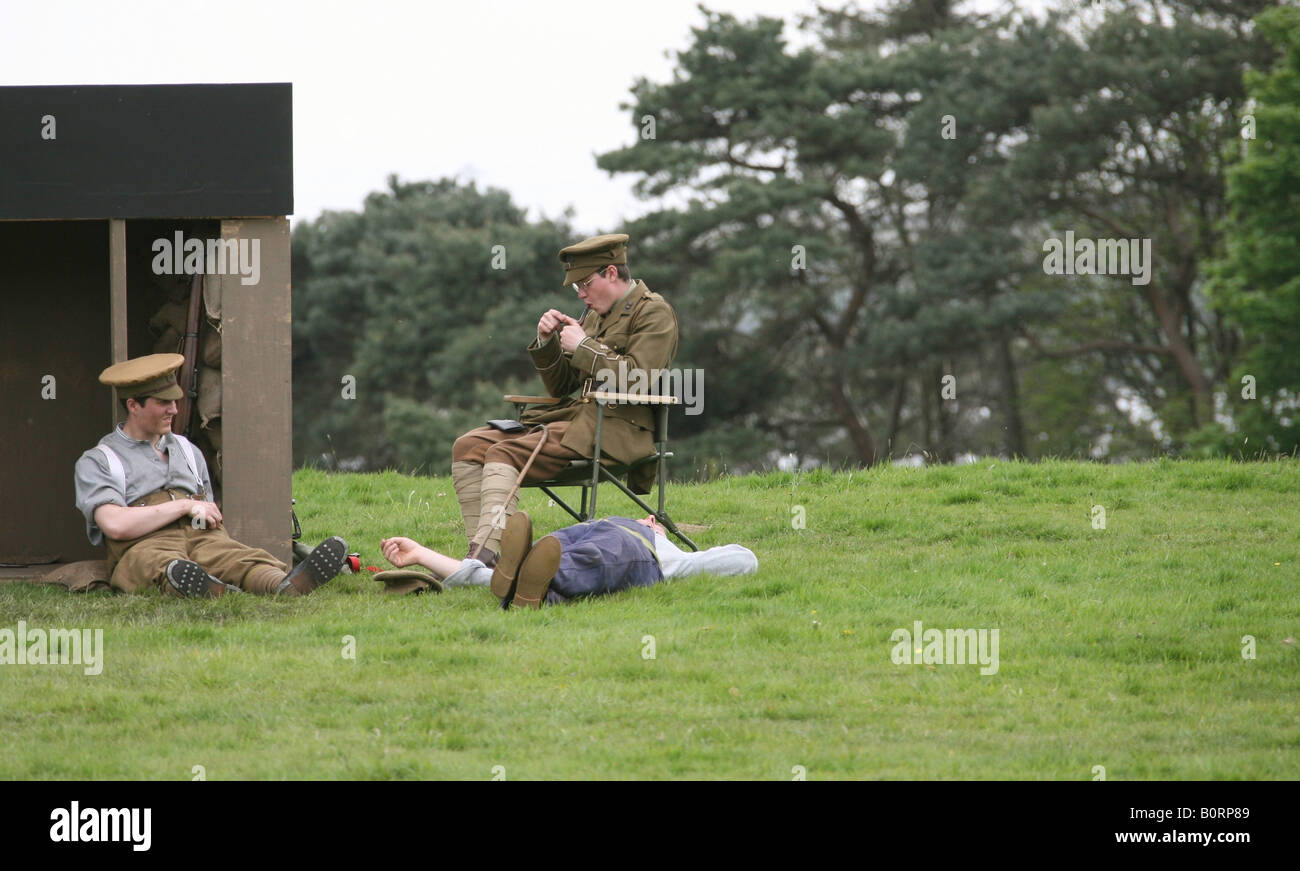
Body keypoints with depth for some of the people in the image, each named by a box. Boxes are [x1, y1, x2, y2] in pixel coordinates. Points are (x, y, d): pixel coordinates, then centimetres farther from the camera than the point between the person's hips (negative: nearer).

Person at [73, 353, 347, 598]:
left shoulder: (188, 451, 31)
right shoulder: (96, 463, 12)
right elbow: (116, 525, -6)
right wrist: (186, 506, -4)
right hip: (143, 548, -5)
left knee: (243, 560, -32)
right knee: (161, 565, -43)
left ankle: (288, 588, -65)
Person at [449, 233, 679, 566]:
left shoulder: (654, 312, -4)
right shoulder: (594, 314, 22)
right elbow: (561, 386, 23)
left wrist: (583, 347, -13)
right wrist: (547, 343, 5)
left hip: (616, 428, -9)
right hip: (578, 416, 9)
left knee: (504, 454, -27)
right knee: (469, 447, -6)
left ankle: (490, 553, -41)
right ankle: (481, 553, -19)